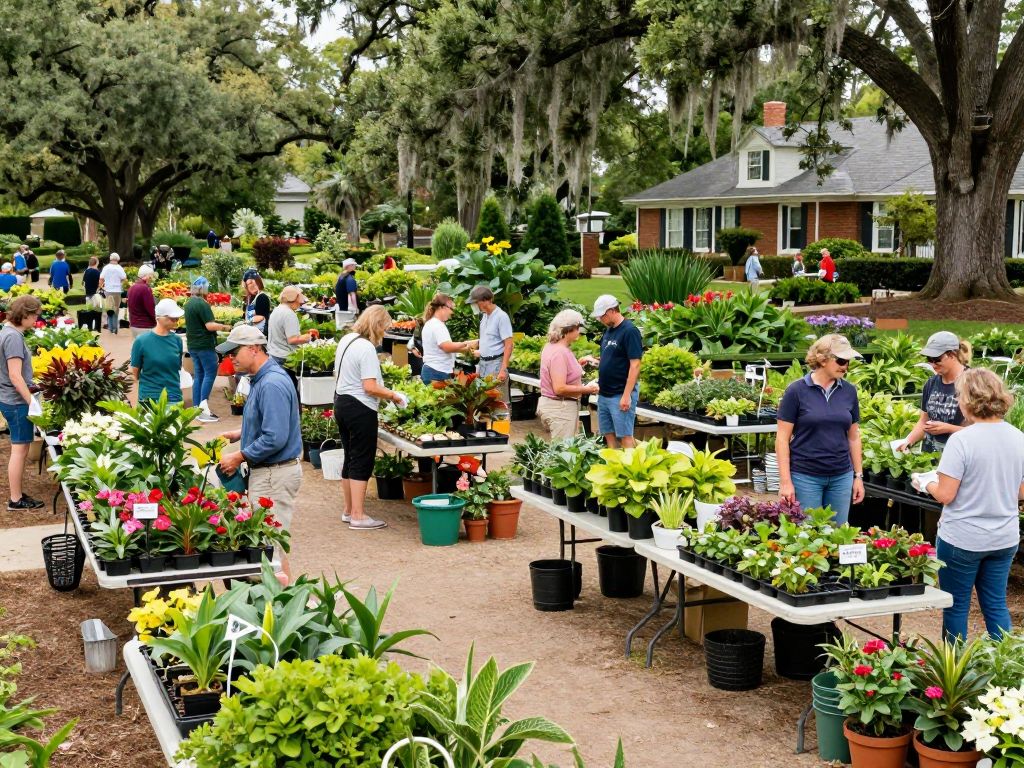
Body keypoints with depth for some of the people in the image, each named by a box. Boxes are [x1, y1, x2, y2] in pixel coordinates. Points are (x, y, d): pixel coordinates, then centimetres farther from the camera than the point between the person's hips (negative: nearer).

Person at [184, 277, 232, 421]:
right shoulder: (202, 304, -16)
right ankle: (203, 406, -14)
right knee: (210, 373, -6)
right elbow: (210, 325, -22)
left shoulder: (189, 303, 12)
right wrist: (225, 327, -9)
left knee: (198, 375, 11)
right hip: (204, 344, -9)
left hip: (193, 344, 9)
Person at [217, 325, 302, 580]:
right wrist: (238, 434, 15)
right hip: (266, 473, 11)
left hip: (274, 475, -11)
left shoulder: (272, 384, -21)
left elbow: (275, 438, -27)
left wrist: (239, 457, -17)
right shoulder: (262, 379, 12)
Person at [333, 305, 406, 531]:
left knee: (350, 459, 17)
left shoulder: (346, 340, 10)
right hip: (360, 409, -9)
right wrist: (393, 396, -11)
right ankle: (358, 516, 0)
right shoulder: (367, 348, -20)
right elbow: (370, 387, -23)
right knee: (362, 462, -3)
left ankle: (349, 510, 25)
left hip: (341, 401, 10)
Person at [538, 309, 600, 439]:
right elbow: (559, 388, -25)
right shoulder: (559, 353, -21)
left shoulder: (551, 347, 10)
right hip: (560, 408, -10)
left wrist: (580, 362, 18)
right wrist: (586, 389, -16)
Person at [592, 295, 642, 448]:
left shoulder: (629, 331, -13)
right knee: (609, 435, 11)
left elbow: (635, 365, -18)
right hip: (604, 394, 8)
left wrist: (627, 395, -21)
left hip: (621, 395, -8)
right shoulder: (608, 331, 12)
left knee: (625, 436, -4)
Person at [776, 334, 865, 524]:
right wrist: (785, 481, -10)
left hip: (841, 477, 4)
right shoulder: (797, 391, -8)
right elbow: (782, 438, -6)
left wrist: (859, 476, 9)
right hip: (805, 477, -4)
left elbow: (854, 436, 12)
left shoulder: (849, 391, 5)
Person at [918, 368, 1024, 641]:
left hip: (962, 540, -5)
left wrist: (927, 483, 2)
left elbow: (945, 495, -18)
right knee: (996, 605, 15)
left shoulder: (961, 440, -20)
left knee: (956, 607, 10)